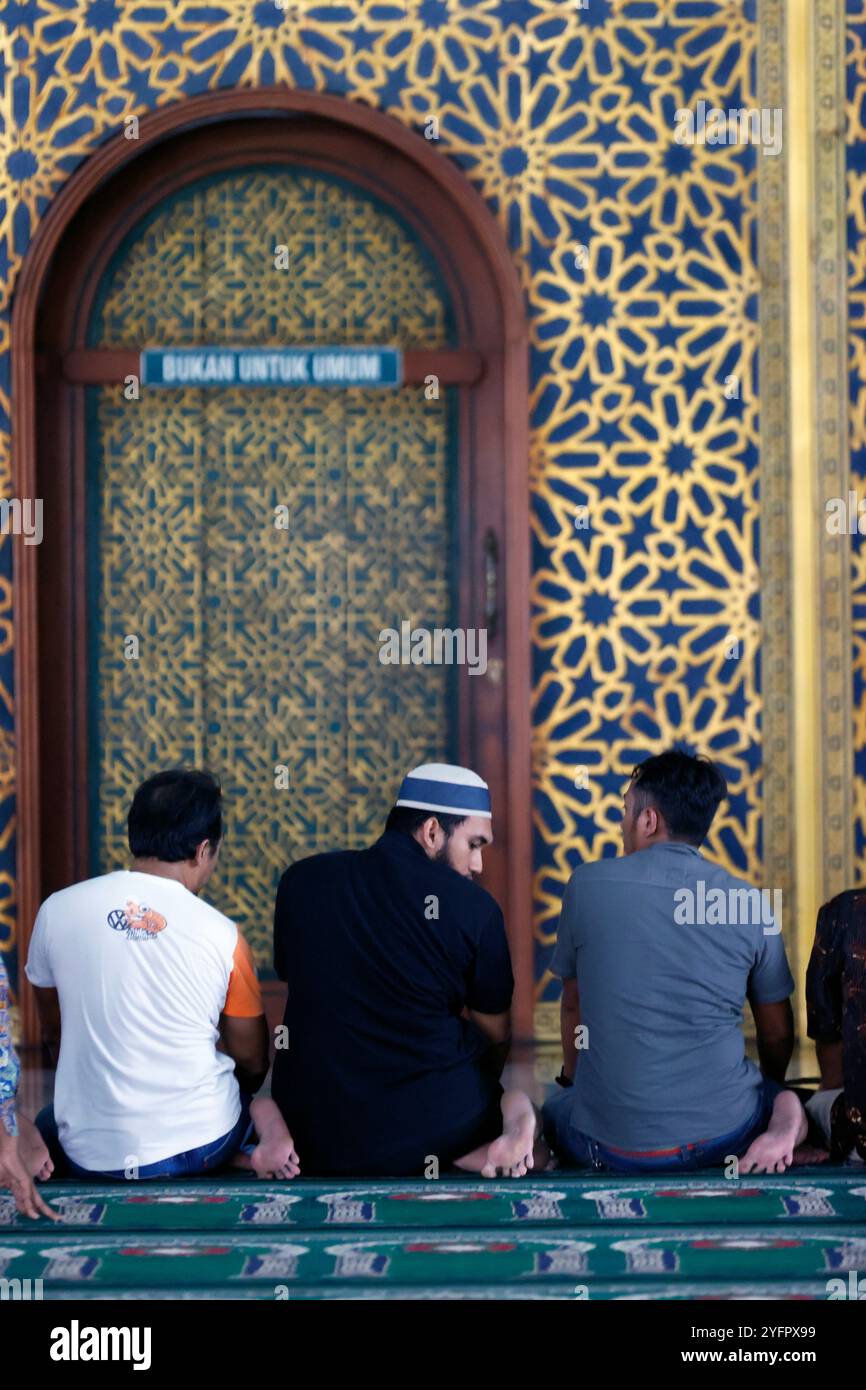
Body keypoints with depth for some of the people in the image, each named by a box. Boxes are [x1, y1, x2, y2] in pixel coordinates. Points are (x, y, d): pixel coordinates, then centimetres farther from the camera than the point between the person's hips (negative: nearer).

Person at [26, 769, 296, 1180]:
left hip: (90, 1157, 0)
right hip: (199, 1147, 0)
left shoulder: (56, 910, -5)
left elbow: (53, 1031, 9)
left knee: (46, 1125, 33)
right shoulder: (220, 934, -10)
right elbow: (252, 1063, 1)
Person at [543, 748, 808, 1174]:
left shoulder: (587, 884, -3)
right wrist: (772, 1098, 32)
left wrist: (573, 1079, 30)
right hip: (723, 1134, 2)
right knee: (772, 1094, 35)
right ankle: (783, 1117, -1)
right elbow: (778, 1034, 10)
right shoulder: (751, 903, -1)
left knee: (556, 1110, 32)